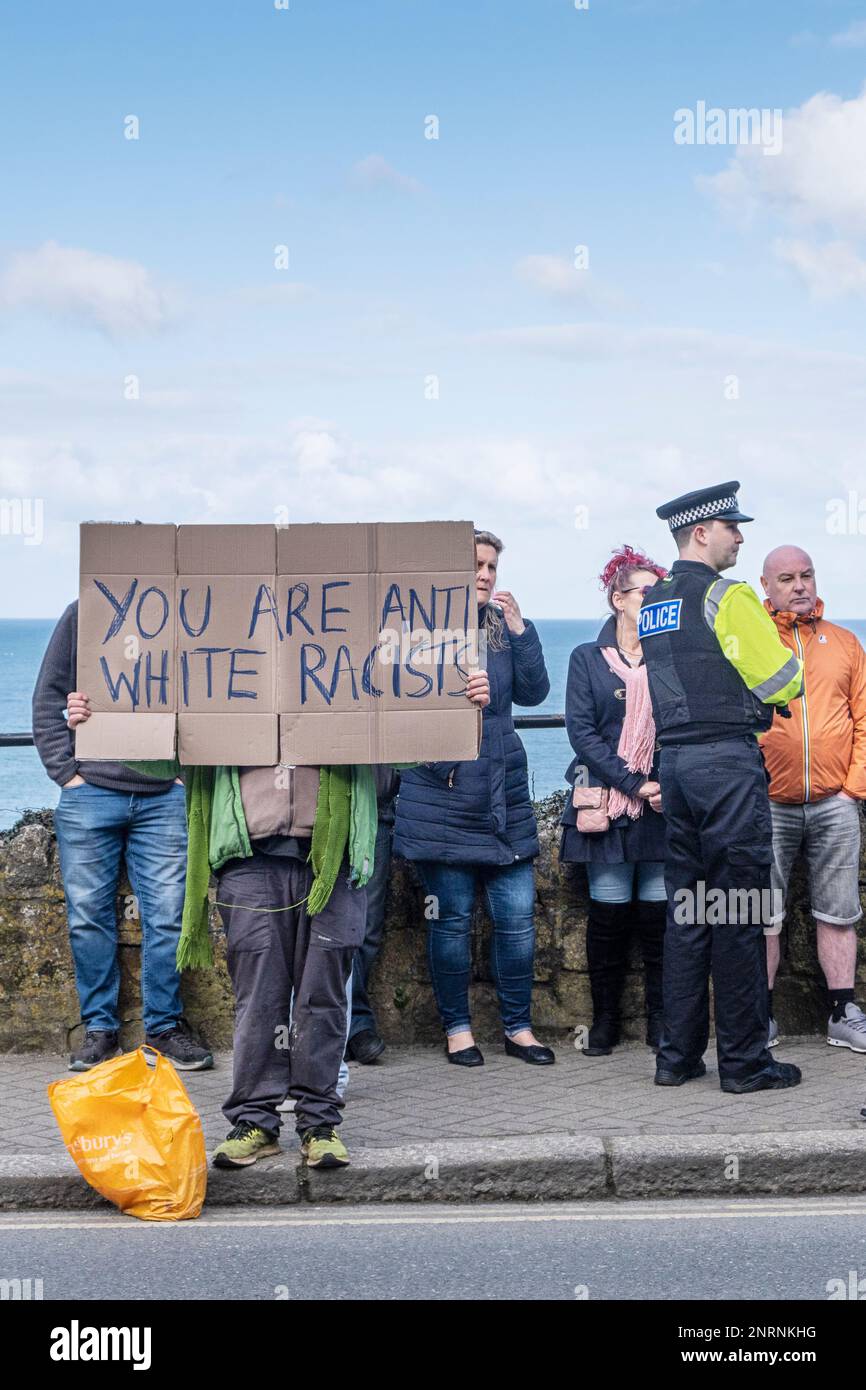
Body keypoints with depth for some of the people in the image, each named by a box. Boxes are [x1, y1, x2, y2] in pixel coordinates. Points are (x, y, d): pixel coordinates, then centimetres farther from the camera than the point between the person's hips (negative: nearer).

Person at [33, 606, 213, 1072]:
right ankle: (99, 1029, 15)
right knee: (89, 916, 4)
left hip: (164, 797, 0)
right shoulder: (83, 614, 5)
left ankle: (164, 1026, 12)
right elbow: (47, 700, 5)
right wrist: (67, 771, -4)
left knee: (167, 915, 0)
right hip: (90, 793, 0)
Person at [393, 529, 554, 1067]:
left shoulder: (500, 627, 13)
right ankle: (457, 1028, 16)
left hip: (504, 794, 4)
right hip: (443, 795, -4)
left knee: (518, 916, 2)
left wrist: (519, 628, -5)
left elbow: (534, 692, 2)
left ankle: (518, 1027, 15)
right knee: (452, 919, 2)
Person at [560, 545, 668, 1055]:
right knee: (610, 912, 0)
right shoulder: (587, 659, 6)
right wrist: (634, 785, -12)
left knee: (658, 912, 0)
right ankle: (605, 1019, 11)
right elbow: (582, 731, -3)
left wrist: (669, 783, -11)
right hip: (608, 802, -1)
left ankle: (660, 1019, 10)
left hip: (664, 805, 2)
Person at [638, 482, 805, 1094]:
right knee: (739, 911, -3)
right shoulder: (728, 596, -10)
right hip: (729, 762, -8)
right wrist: (794, 671, 10)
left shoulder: (653, 605, 15)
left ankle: (678, 1055, 14)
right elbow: (780, 680, -10)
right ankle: (745, 1060, 1)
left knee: (686, 911, 11)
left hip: (674, 761, 8)